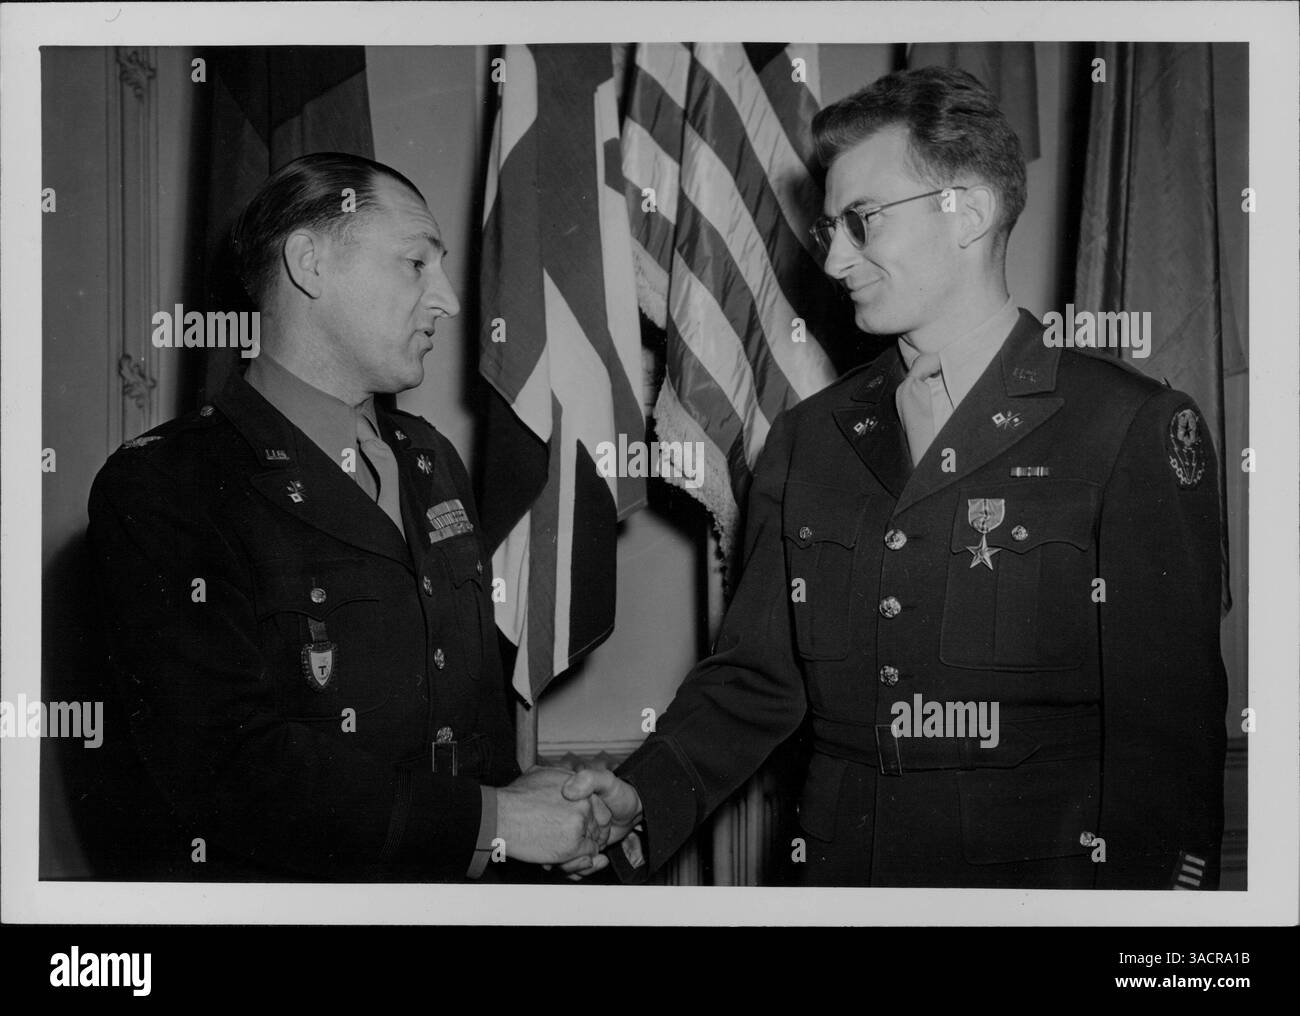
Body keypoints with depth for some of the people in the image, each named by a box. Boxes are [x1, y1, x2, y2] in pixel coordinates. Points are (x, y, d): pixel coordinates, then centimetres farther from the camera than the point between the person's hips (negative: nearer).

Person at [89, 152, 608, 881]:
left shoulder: (433, 460, 13)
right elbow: (230, 765, -16)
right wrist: (489, 821, -14)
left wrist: (551, 818, -3)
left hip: (460, 879, 6)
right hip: (282, 882, -5)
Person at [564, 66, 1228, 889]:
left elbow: (1167, 730, -10)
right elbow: (756, 678, 7)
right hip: (838, 868, 4)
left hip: (1040, 878, -4)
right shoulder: (808, 439, 8)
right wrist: (643, 800, -8)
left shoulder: (1132, 430, -7)